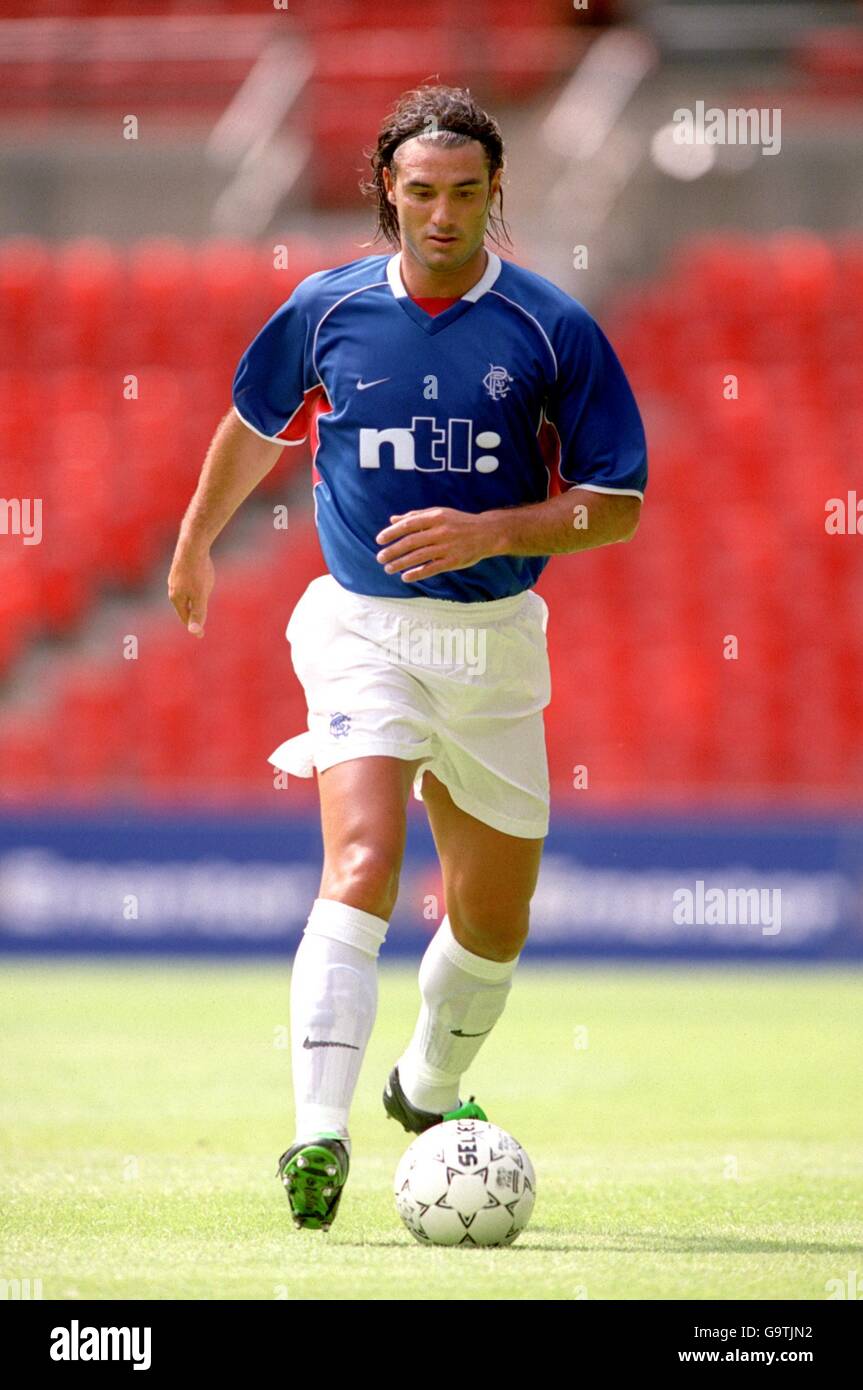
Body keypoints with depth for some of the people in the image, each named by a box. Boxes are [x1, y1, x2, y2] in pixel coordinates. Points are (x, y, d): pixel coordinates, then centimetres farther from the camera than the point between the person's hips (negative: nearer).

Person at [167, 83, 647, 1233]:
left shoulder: (554, 329, -5)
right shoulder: (327, 309, -1)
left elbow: (617, 505, -4)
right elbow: (254, 426, 19)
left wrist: (489, 533, -19)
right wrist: (195, 545, 32)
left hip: (494, 641, 2)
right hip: (362, 629, -2)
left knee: (497, 912, 12)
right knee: (362, 866, -23)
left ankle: (431, 1090, 41)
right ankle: (319, 1138, -29)